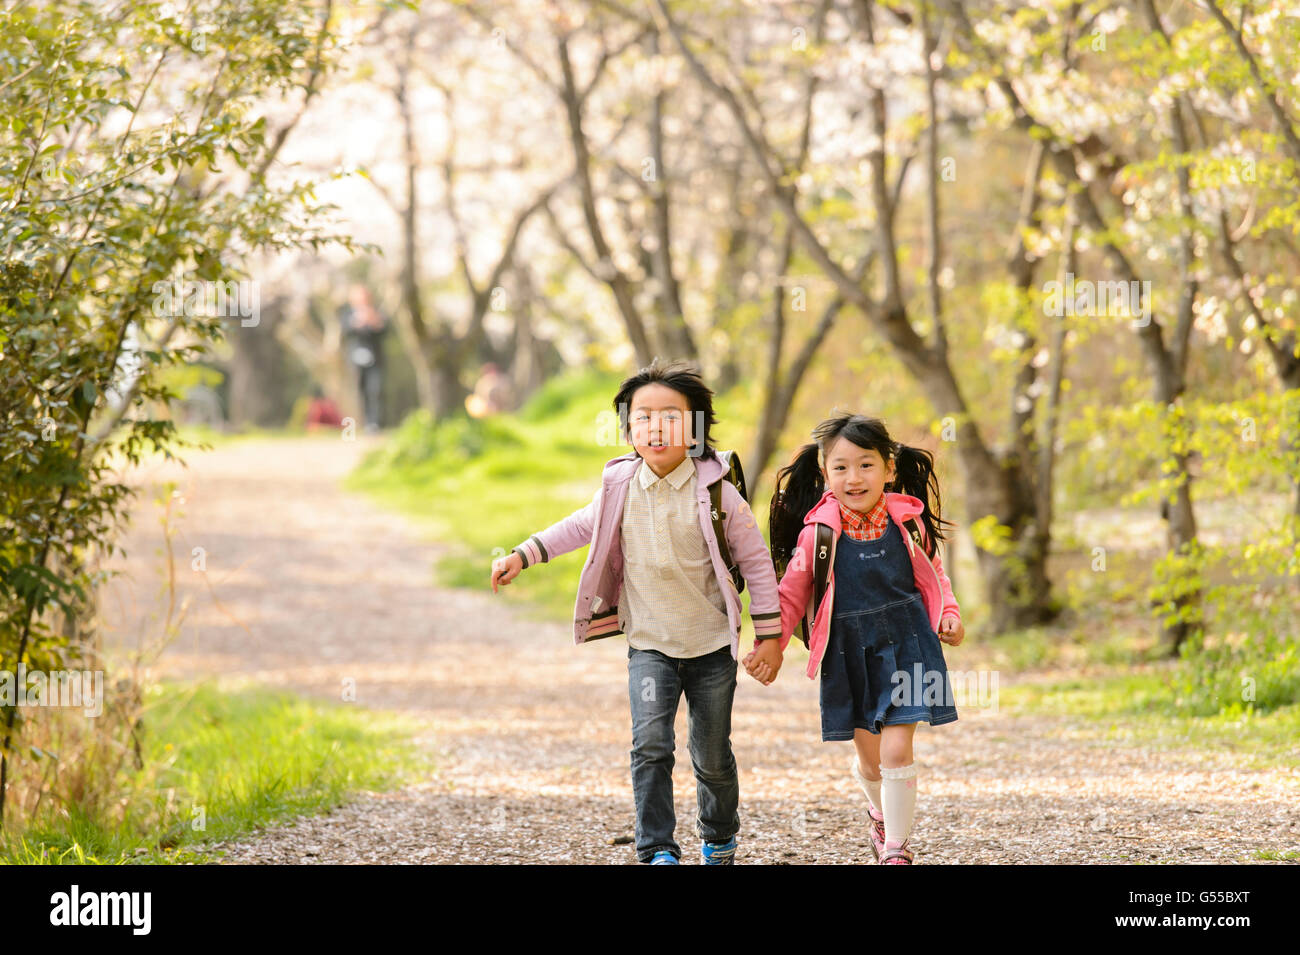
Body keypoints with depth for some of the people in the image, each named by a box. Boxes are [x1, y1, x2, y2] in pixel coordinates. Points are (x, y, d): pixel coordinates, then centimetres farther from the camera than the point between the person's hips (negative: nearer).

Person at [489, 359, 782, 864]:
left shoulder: (715, 491, -12)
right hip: (649, 644, 1)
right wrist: (522, 555, 13)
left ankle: (719, 838, 35)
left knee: (712, 757, 9)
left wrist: (769, 638, -4)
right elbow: (582, 525, 17)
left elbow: (756, 561, -4)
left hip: (711, 643, -1)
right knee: (650, 745, -18)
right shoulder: (620, 487, -4)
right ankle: (657, 850, -15)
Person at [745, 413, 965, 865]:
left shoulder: (907, 522, -4)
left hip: (903, 645, 0)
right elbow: (792, 591, 0)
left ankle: (897, 846, 6)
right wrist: (771, 642, -8)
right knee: (868, 758, 10)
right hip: (848, 654, 1)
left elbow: (932, 573, 11)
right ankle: (881, 812, 44)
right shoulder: (819, 531, -8)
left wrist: (949, 615, -3)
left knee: (896, 751, -9)